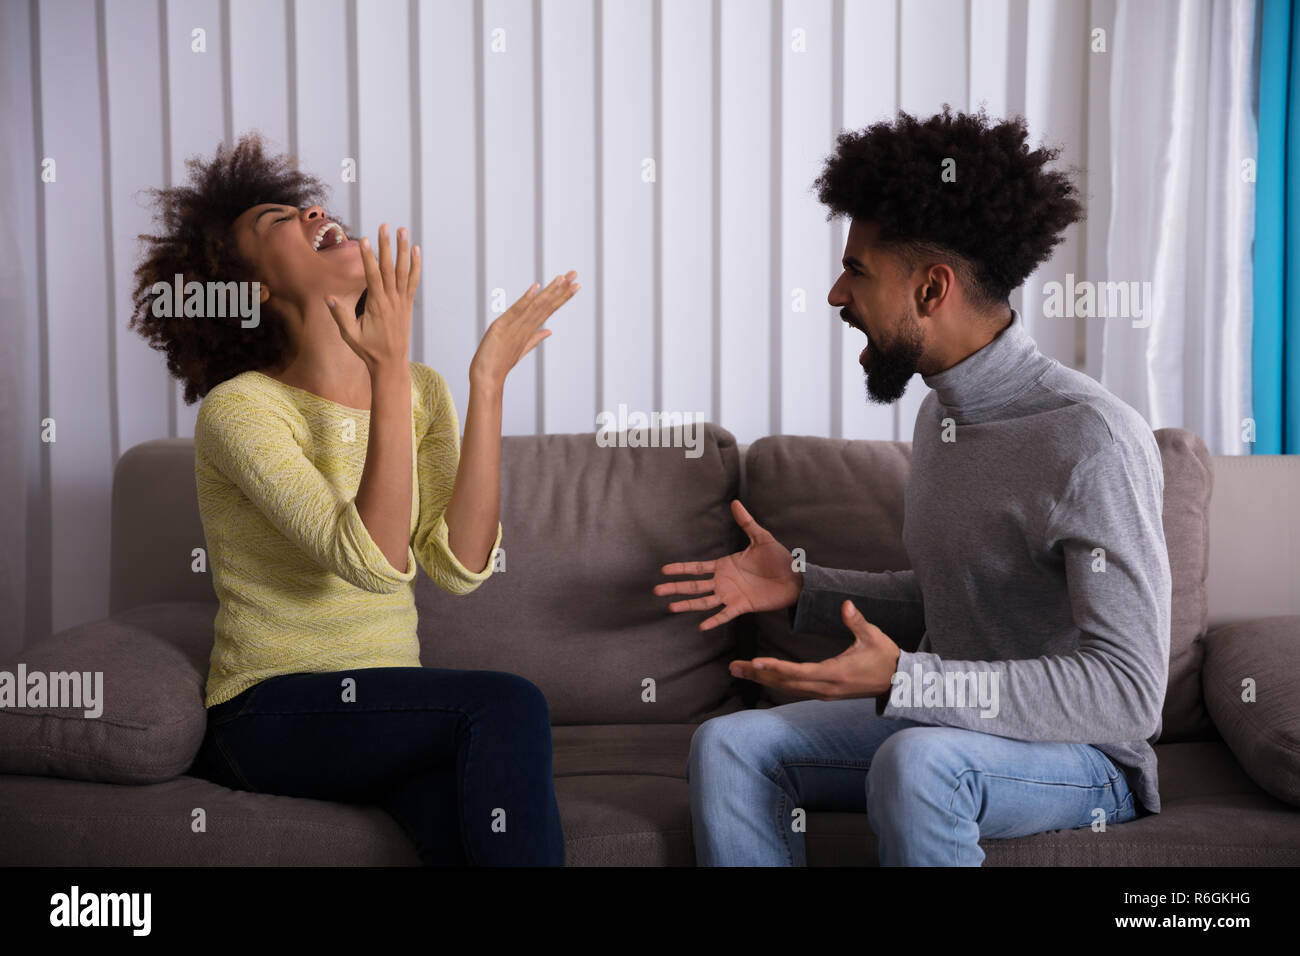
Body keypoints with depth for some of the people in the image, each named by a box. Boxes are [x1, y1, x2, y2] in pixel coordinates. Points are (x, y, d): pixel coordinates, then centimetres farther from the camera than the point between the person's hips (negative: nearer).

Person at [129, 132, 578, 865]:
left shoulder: (421, 392, 7)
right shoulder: (239, 410, -10)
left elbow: (460, 565, -9)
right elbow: (374, 561, -23)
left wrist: (488, 382, -10)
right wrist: (390, 370, -26)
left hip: (391, 706, 4)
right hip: (272, 715, -4)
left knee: (465, 822, -31)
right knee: (508, 709, -29)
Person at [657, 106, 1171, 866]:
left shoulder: (1091, 439, -22)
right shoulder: (943, 412, 6)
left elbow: (1128, 695, -26)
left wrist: (902, 681, -31)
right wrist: (801, 588, 7)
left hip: (1083, 753, -7)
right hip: (945, 720, 8)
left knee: (917, 760, -37)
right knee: (727, 747, -9)